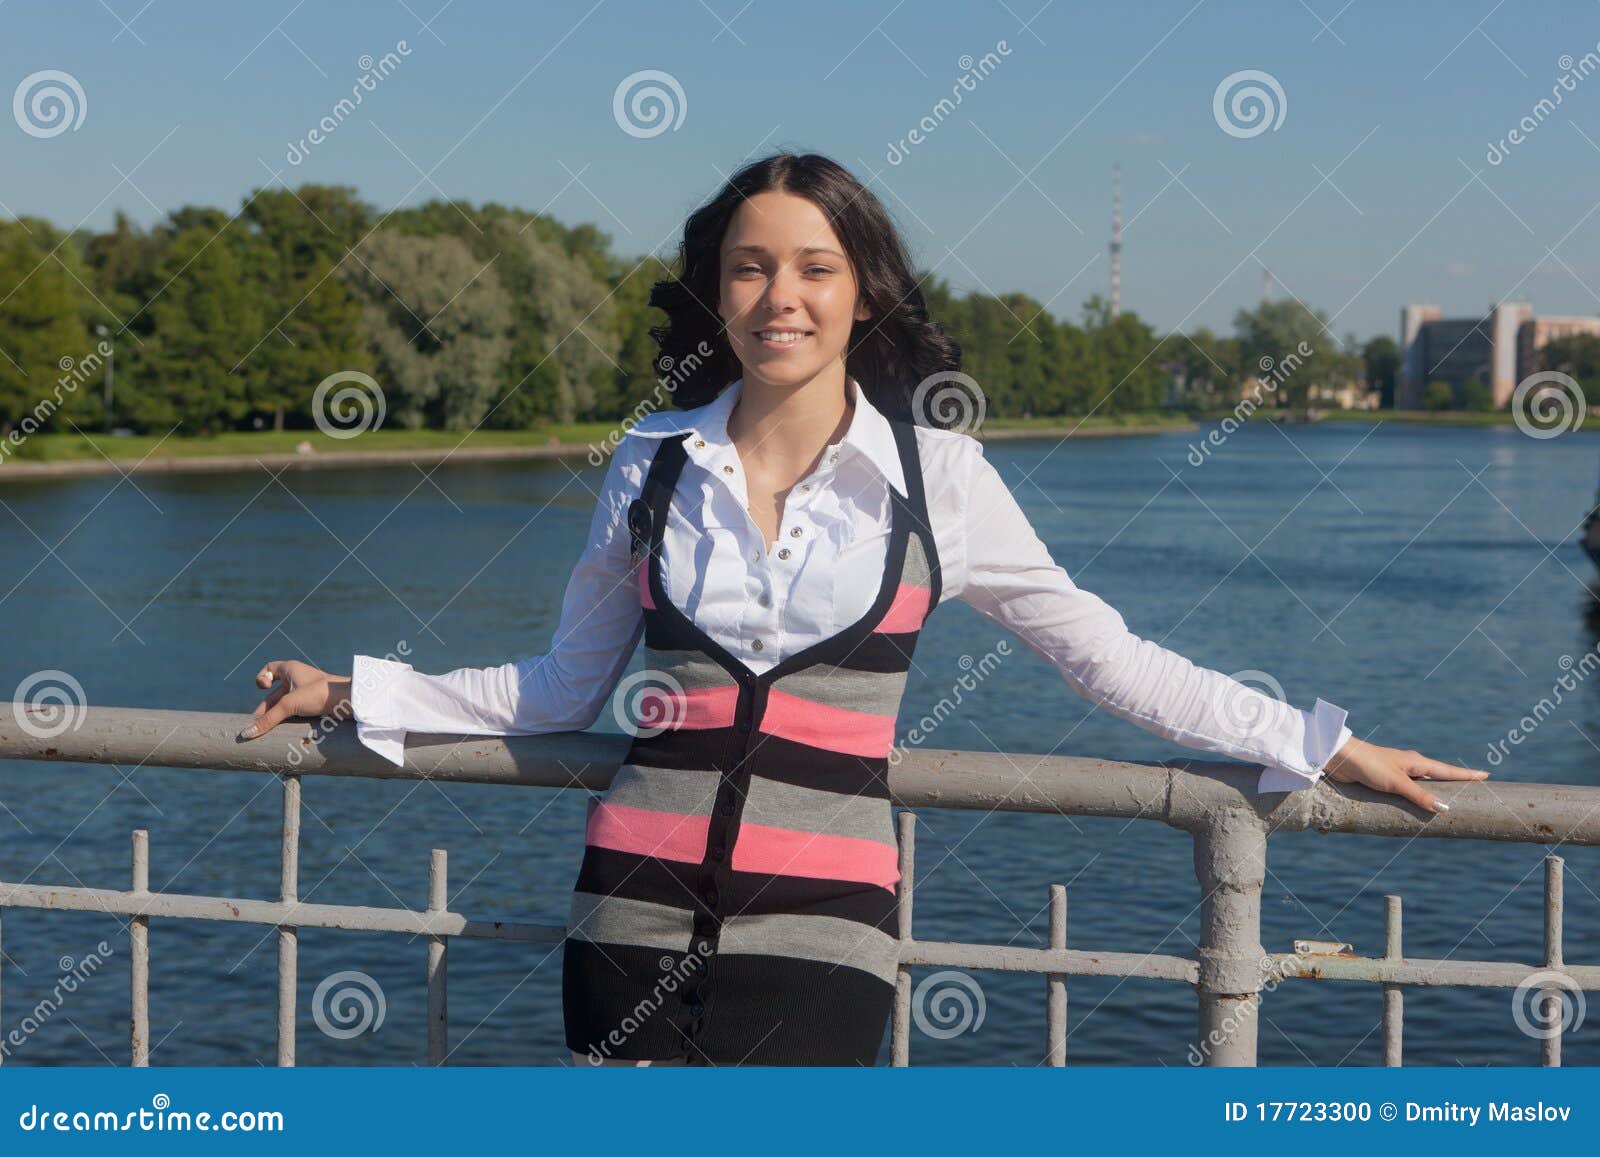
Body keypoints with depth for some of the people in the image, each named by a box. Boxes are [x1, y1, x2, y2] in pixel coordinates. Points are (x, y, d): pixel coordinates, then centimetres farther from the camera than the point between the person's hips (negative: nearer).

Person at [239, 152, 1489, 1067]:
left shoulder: (936, 473, 1)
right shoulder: (655, 462, 7)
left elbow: (1107, 656, 8)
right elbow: (562, 689, 16)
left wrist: (1323, 744, 7)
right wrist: (356, 692, 14)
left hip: (817, 926, -2)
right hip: (639, 907, 3)